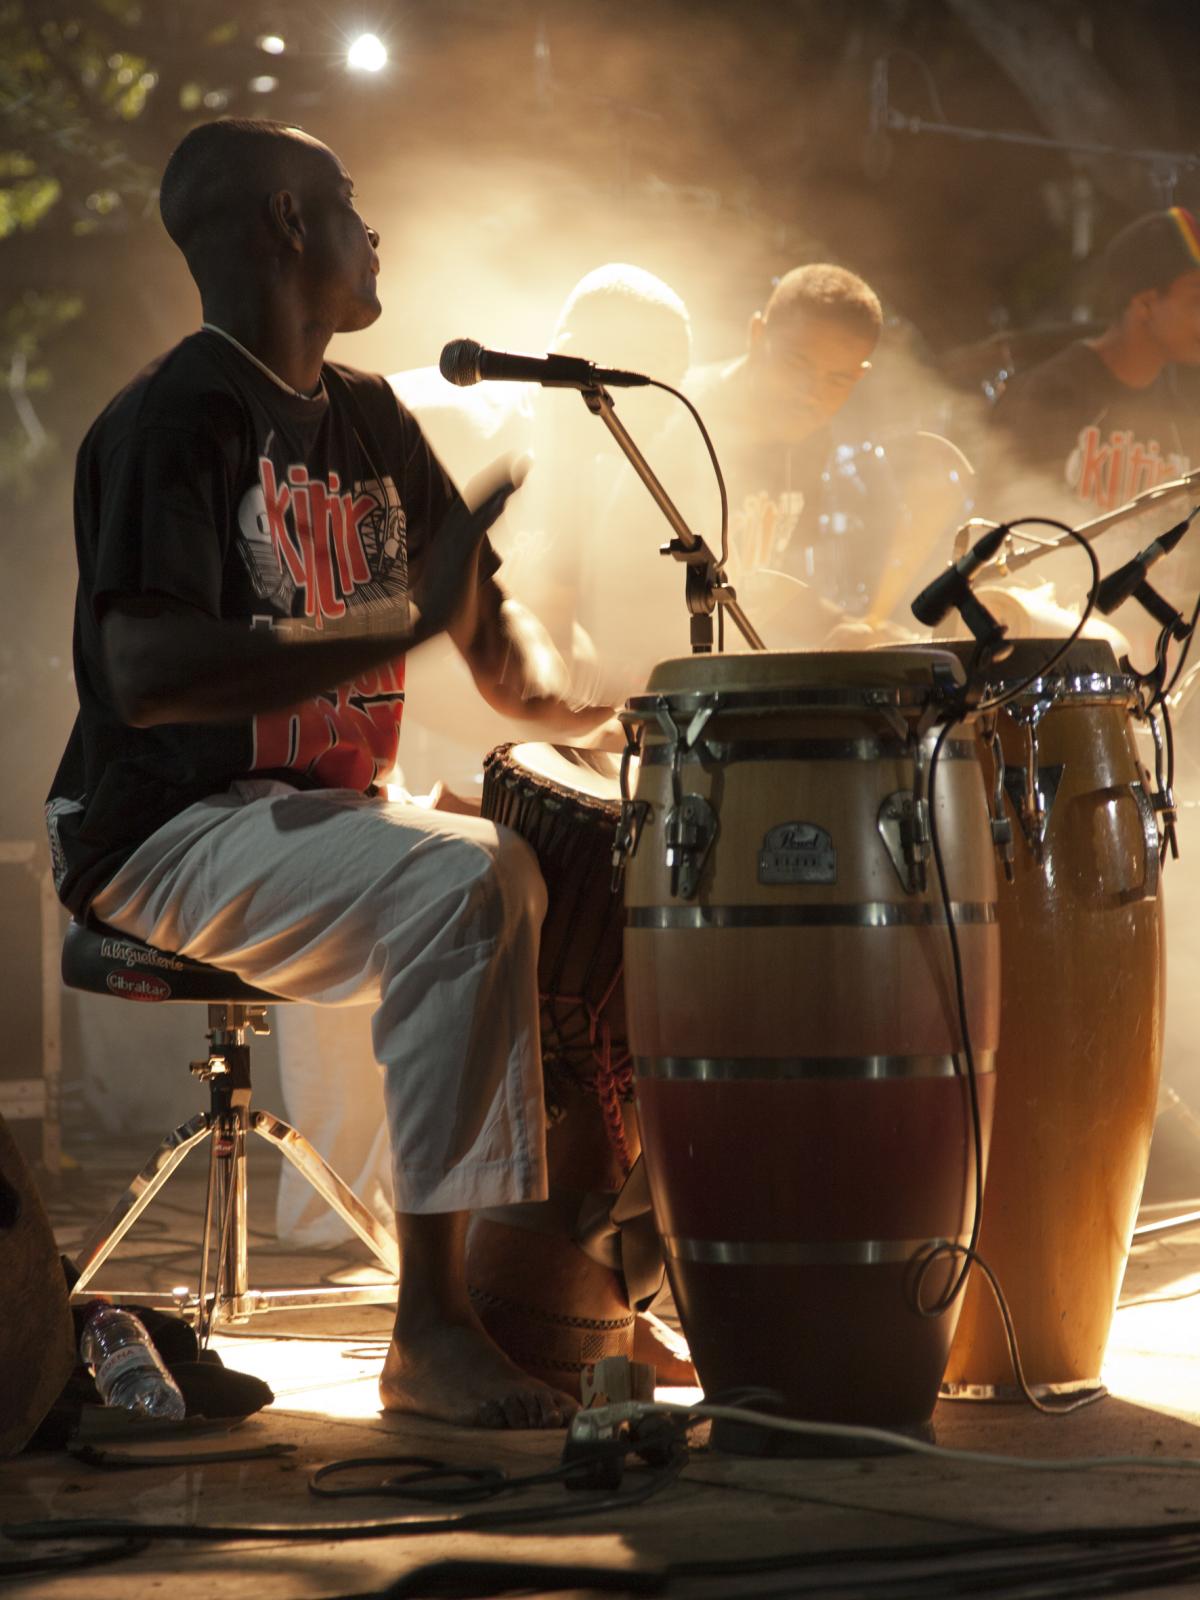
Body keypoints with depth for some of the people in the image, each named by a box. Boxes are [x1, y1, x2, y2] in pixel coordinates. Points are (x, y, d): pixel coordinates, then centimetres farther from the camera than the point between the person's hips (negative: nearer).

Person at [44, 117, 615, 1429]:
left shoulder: (368, 420, 14)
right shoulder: (174, 420, -13)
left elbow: (491, 629, 20)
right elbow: (148, 672, -27)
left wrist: (549, 692, -4)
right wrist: (402, 627, -29)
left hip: (328, 812, 9)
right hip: (166, 837, -9)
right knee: (470, 884, -31)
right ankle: (432, 1328, -27)